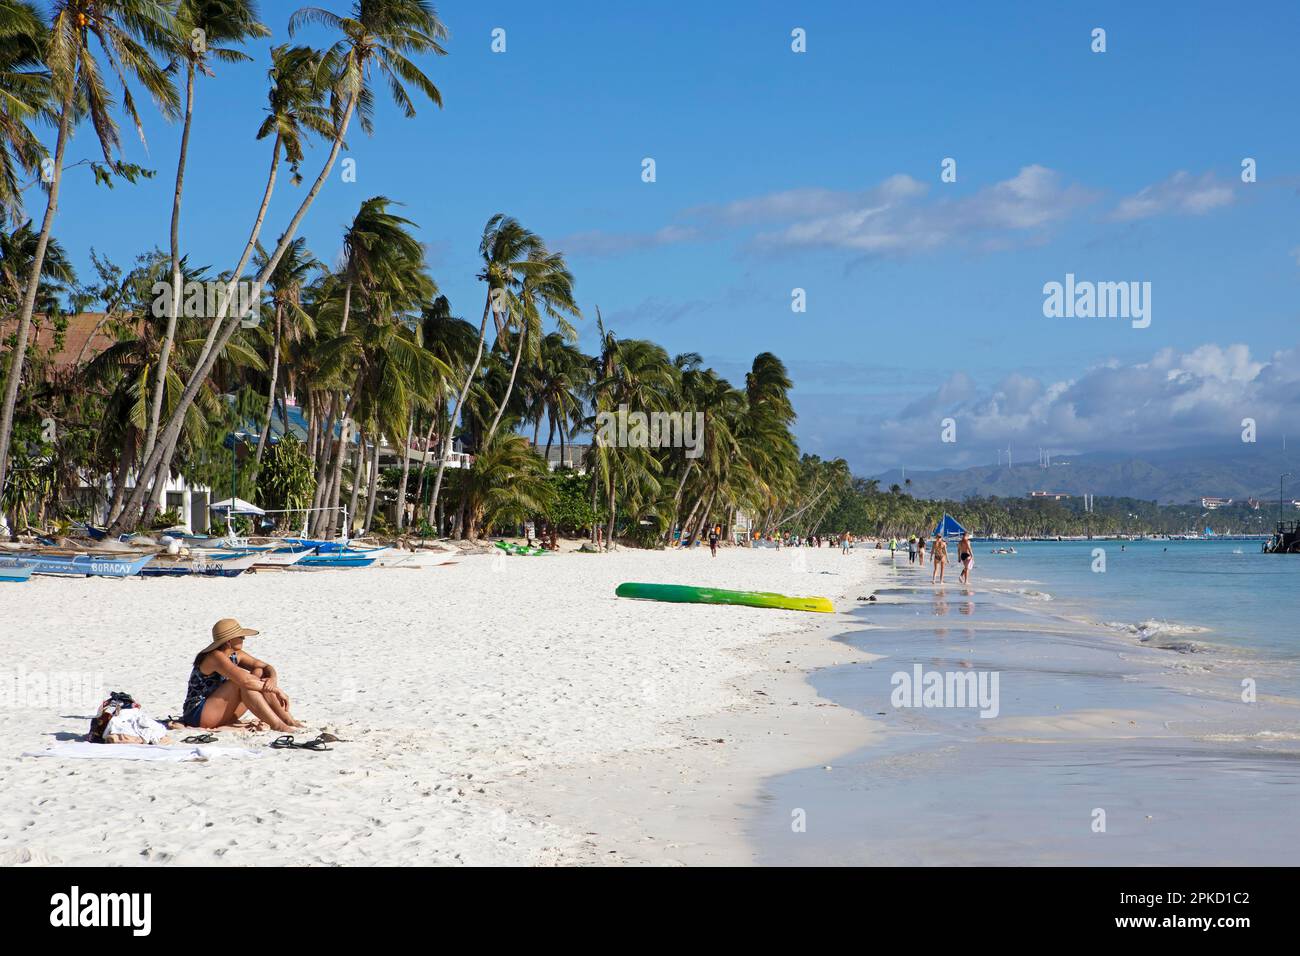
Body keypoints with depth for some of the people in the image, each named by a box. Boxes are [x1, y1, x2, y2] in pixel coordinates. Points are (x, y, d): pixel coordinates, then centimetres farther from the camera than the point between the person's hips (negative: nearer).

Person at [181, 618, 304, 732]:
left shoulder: (235, 655, 6)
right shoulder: (216, 657, -21)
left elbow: (268, 668, 6)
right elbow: (245, 680, -32)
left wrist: (273, 680, -18)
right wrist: (276, 690, -24)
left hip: (222, 717, 9)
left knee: (259, 673, -1)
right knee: (242, 683, -27)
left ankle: (287, 719, -9)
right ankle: (277, 725, -30)